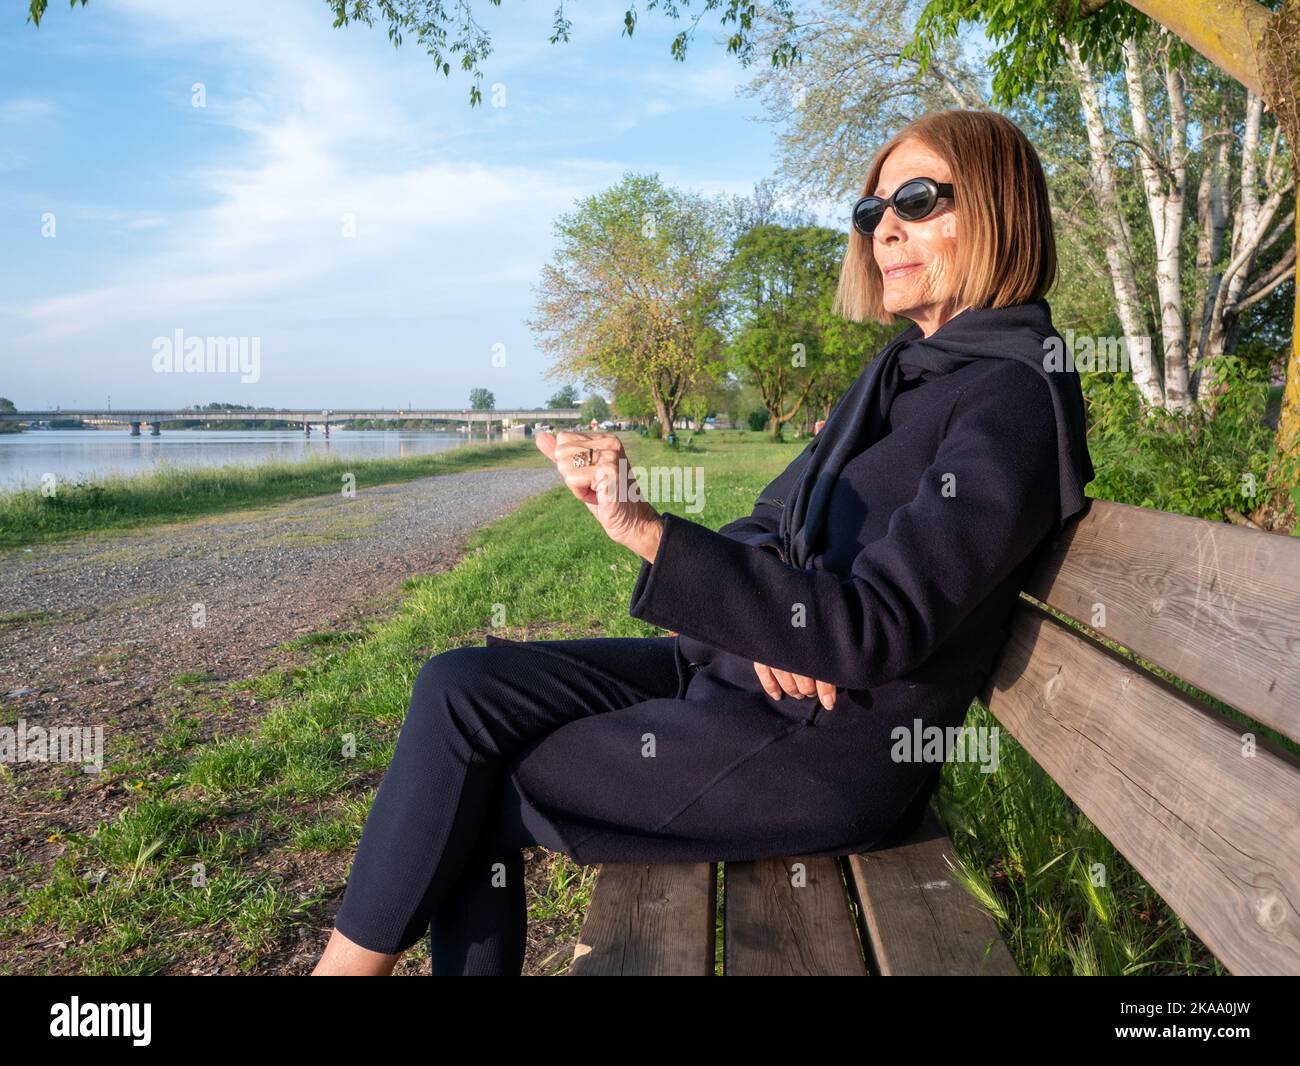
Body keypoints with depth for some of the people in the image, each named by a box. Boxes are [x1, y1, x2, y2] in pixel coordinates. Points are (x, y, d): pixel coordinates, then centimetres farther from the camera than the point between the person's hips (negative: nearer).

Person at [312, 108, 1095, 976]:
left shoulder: (1014, 396, -15)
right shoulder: (905, 367, 14)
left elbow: (880, 629, -24)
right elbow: (771, 523, 14)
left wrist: (649, 531, -31)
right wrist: (767, 619, -11)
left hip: (834, 746, -8)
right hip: (755, 668, 9)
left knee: (467, 789, -10)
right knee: (461, 688, -3)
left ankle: (353, 955, 15)